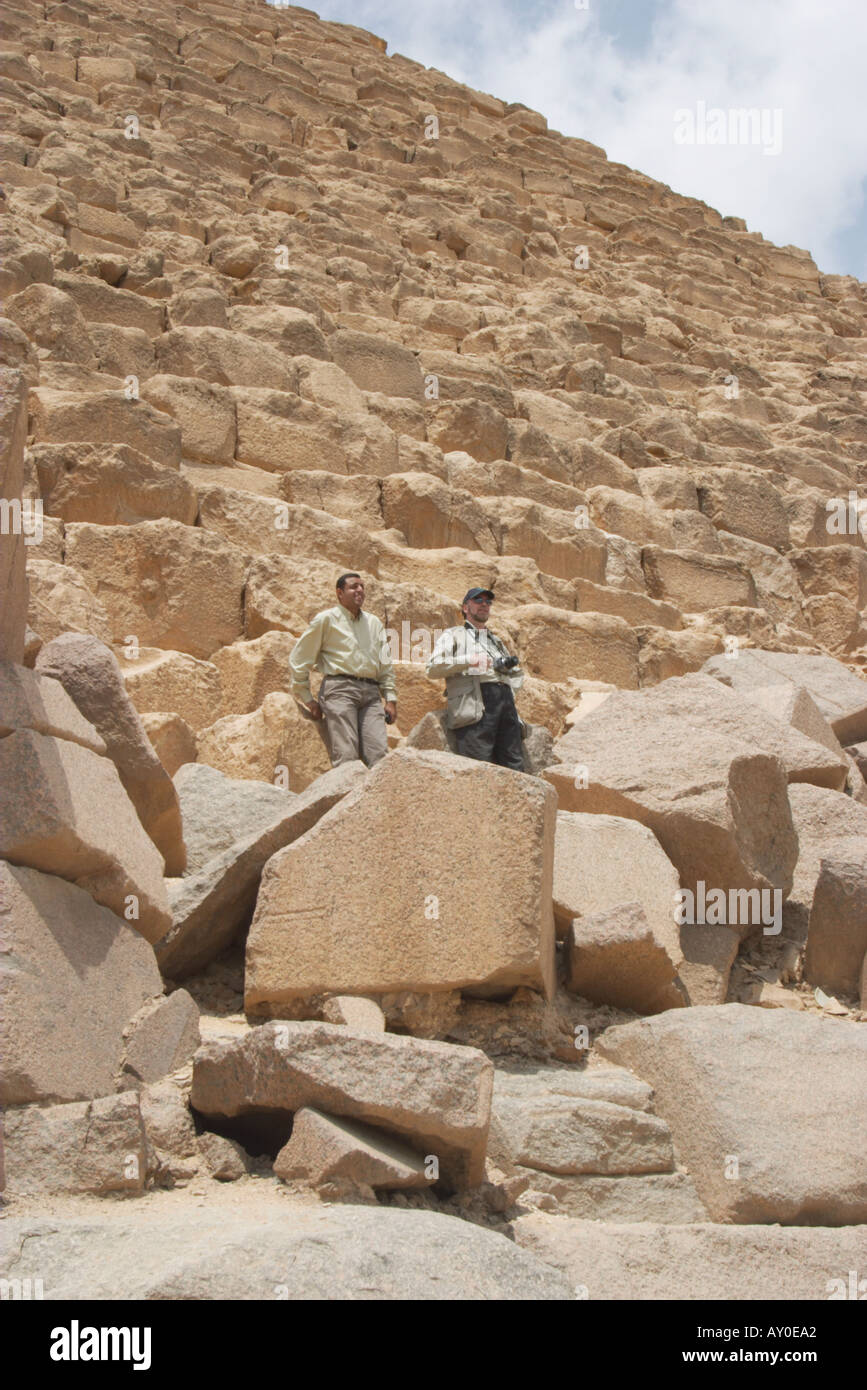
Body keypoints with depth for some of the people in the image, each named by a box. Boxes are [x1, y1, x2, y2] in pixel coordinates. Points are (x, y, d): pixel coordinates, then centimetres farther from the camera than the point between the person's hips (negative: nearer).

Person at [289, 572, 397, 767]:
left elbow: (386, 664, 24)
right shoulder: (327, 619, 10)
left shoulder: (374, 623, 24)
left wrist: (391, 699, 13)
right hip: (340, 688, -4)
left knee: (379, 755, -11)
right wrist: (307, 699, 5)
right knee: (346, 757, -17)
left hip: (370, 693, 4)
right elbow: (299, 659, 9)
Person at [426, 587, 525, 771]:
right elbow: (433, 669, 3)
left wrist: (507, 665, 13)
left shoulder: (496, 641, 36)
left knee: (515, 767, -7)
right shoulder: (453, 635, 20)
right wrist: (469, 660, -8)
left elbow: (517, 676, 36)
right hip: (476, 705, -5)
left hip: (506, 702, 5)